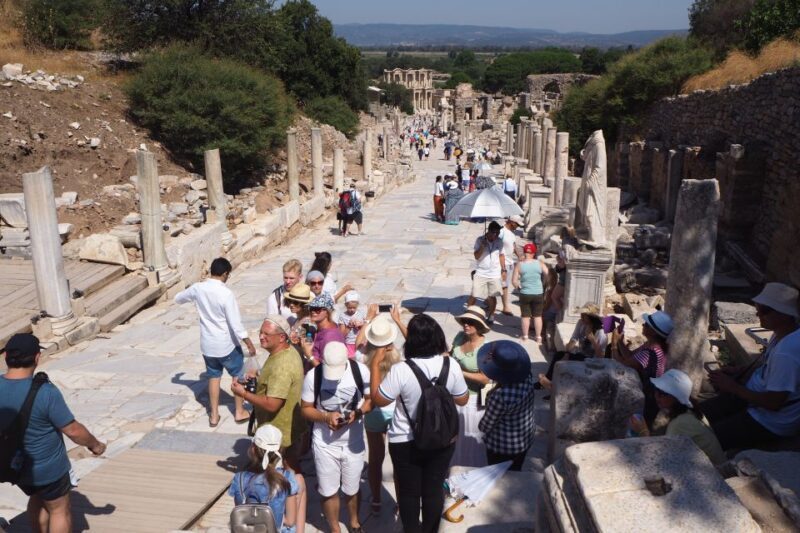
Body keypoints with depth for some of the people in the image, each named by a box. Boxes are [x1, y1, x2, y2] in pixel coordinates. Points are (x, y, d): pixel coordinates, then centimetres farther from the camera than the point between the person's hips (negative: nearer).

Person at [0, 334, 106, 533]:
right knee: (59, 510, 16)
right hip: (47, 468, -6)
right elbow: (73, 430, -22)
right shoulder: (45, 392, -29)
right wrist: (95, 444, -3)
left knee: (37, 499, 30)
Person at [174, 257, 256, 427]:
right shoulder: (226, 294, -23)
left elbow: (178, 299, 14)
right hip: (227, 344, -5)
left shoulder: (197, 288, -7)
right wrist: (249, 343, -12)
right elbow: (235, 323, -22)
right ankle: (239, 412, 23)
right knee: (238, 375, 16)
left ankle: (214, 415, 27)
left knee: (214, 377, 20)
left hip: (207, 344, 5)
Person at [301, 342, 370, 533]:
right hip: (325, 443, 0)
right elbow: (306, 409, -5)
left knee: (351, 489, 18)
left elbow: (371, 399, -2)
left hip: (353, 442, 1)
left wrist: (357, 413, -21)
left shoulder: (361, 371, -15)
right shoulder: (313, 376, -16)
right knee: (329, 492, 13)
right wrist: (326, 417, -23)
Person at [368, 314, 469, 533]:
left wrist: (375, 364, -7)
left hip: (406, 443, -3)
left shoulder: (401, 370, -25)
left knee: (409, 493, 17)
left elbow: (378, 400, -12)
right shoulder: (451, 366, -13)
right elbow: (463, 400, 0)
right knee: (434, 489, 19)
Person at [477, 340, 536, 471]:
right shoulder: (527, 376, -18)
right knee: (515, 473, 27)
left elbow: (486, 424, -21)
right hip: (525, 439, 6)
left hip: (503, 446, -6)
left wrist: (481, 425, -1)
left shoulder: (501, 395, -38)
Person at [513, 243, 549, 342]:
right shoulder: (540, 263, -6)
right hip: (538, 294, 1)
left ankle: (525, 336, 23)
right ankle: (538, 337, 20)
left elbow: (514, 281, -9)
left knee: (525, 316, 13)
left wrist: (519, 287, 7)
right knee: (538, 316, 13)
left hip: (525, 294, -1)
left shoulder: (519, 265, -9)